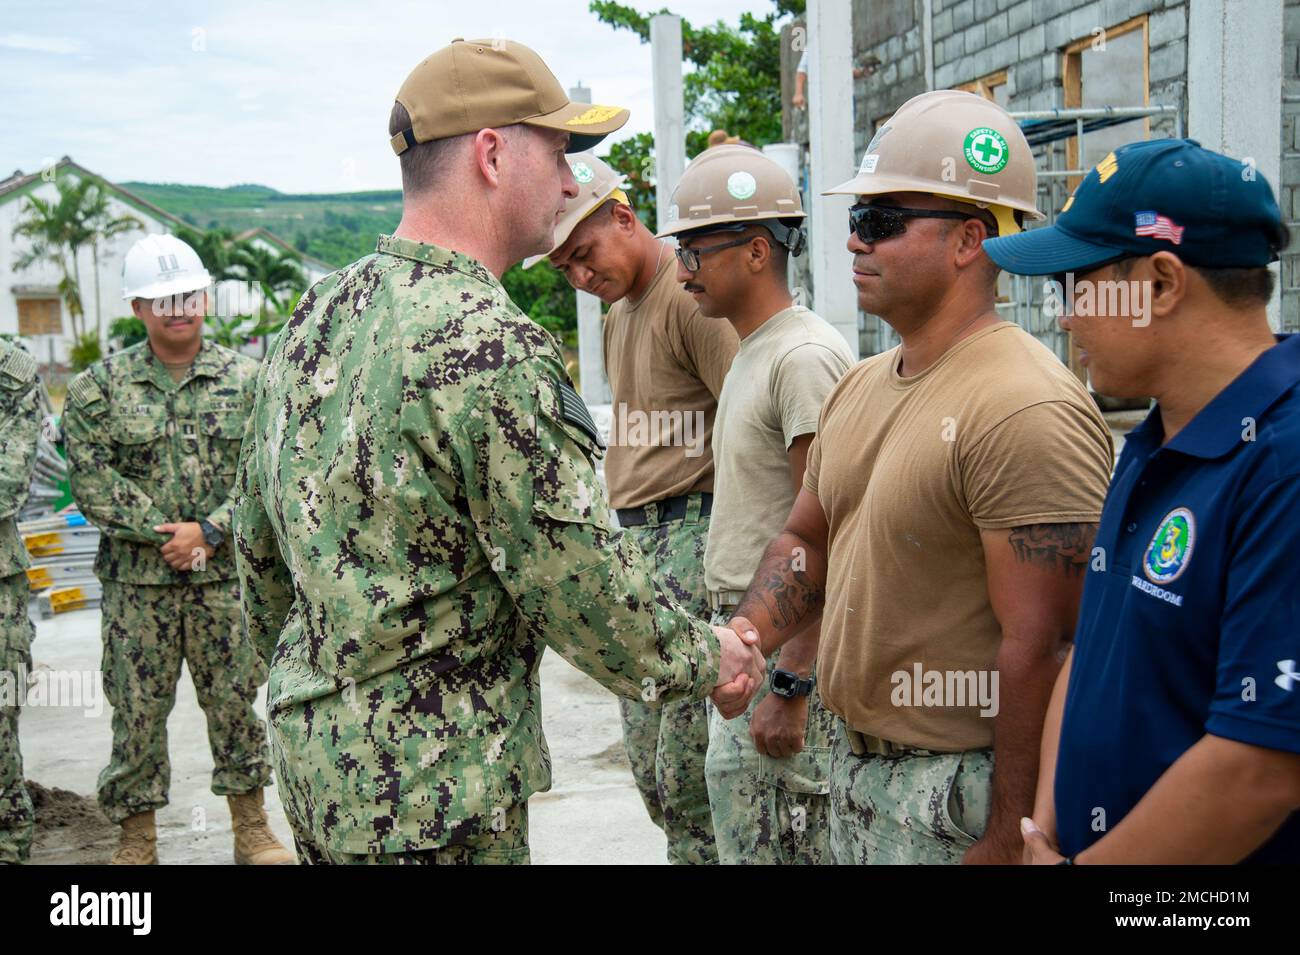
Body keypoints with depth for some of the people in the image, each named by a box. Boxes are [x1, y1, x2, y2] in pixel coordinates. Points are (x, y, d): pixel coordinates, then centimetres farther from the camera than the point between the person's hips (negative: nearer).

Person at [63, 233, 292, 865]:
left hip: (226, 574, 1)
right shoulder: (98, 387, 2)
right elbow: (91, 480, -6)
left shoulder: (245, 378, 3)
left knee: (235, 700, 9)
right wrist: (166, 536, -13)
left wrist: (209, 532, -13)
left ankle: (251, 830, 24)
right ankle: (136, 841, 20)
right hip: (136, 580, 0)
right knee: (137, 708, 6)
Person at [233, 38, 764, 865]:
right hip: (427, 793, -9)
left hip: (316, 748, 9)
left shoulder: (316, 316, 5)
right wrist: (709, 659, -3)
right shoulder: (489, 347, -23)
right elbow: (582, 584, -20)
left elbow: (259, 541, 14)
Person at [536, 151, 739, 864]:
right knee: (648, 767, 10)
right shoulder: (616, 309, 20)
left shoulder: (691, 297, -10)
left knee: (687, 769, -7)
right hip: (631, 537, 9)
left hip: (690, 535, -9)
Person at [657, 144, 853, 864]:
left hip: (784, 650, -10)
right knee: (744, 837, 16)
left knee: (770, 846, -3)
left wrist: (789, 687, -23)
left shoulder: (805, 358, -17)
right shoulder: (752, 352, 15)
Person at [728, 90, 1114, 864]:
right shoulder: (860, 386, 8)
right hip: (854, 765, 8)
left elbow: (1041, 647, -23)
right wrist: (745, 634, -1)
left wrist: (1008, 837, -21)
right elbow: (809, 541, 17)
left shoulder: (1026, 410, -21)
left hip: (960, 799, -8)